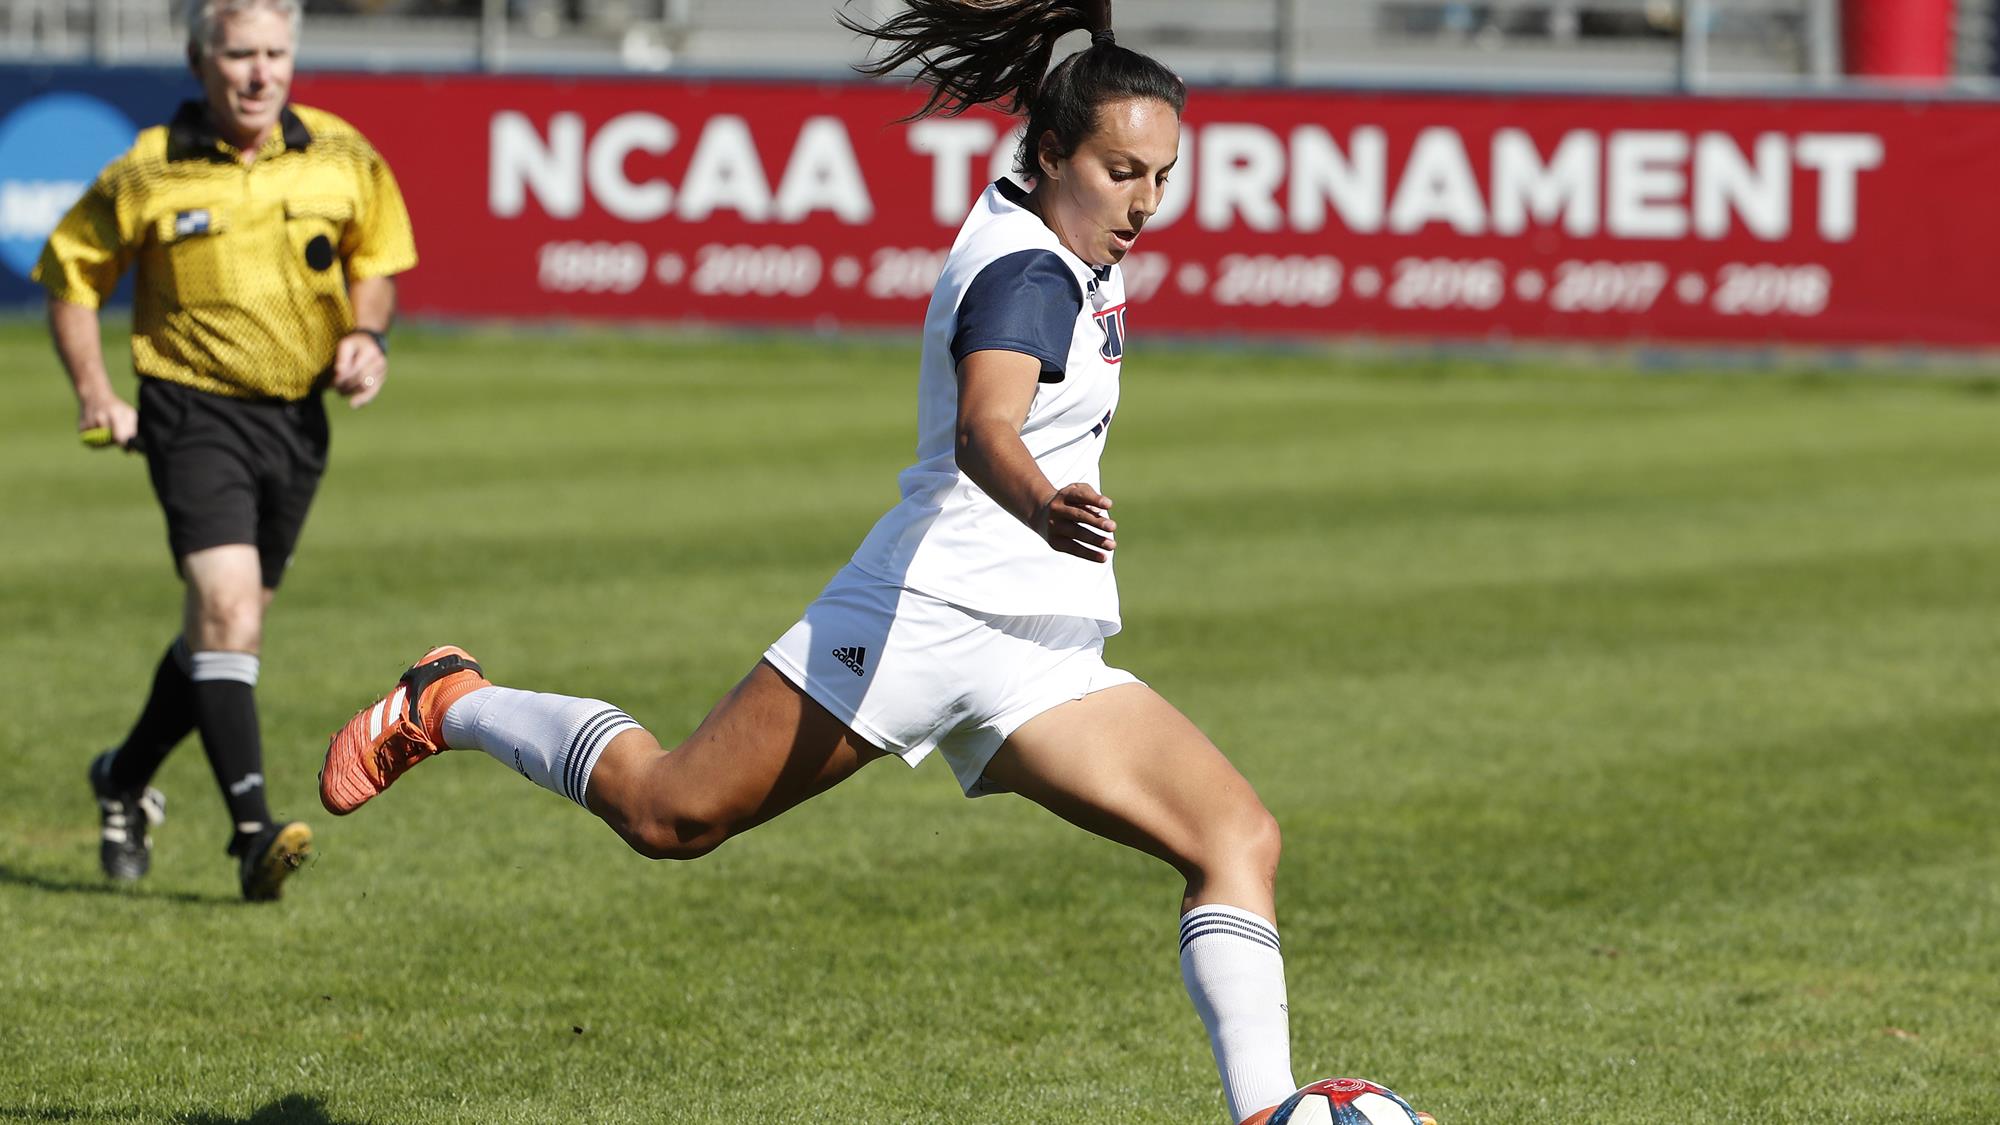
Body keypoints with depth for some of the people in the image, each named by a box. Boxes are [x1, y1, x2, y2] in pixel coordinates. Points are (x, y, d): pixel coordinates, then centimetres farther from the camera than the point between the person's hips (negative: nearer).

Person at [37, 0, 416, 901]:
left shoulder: (341, 159, 1)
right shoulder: (148, 175, -7)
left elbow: (377, 259, 17)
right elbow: (70, 275, 5)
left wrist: (366, 336, -2)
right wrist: (94, 394, -4)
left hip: (296, 420, 4)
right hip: (195, 412, -4)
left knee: (223, 626, 14)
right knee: (227, 612, -21)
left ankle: (126, 780, 36)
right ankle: (253, 829, -25)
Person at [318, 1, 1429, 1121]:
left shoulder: (1069, 258, 15)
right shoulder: (1026, 272, -15)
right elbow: (984, 430, -35)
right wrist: (1044, 507, -55)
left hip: (1042, 663, 9)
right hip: (934, 608, -9)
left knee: (1239, 836, -9)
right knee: (670, 812, -4)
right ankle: (452, 702, 20)